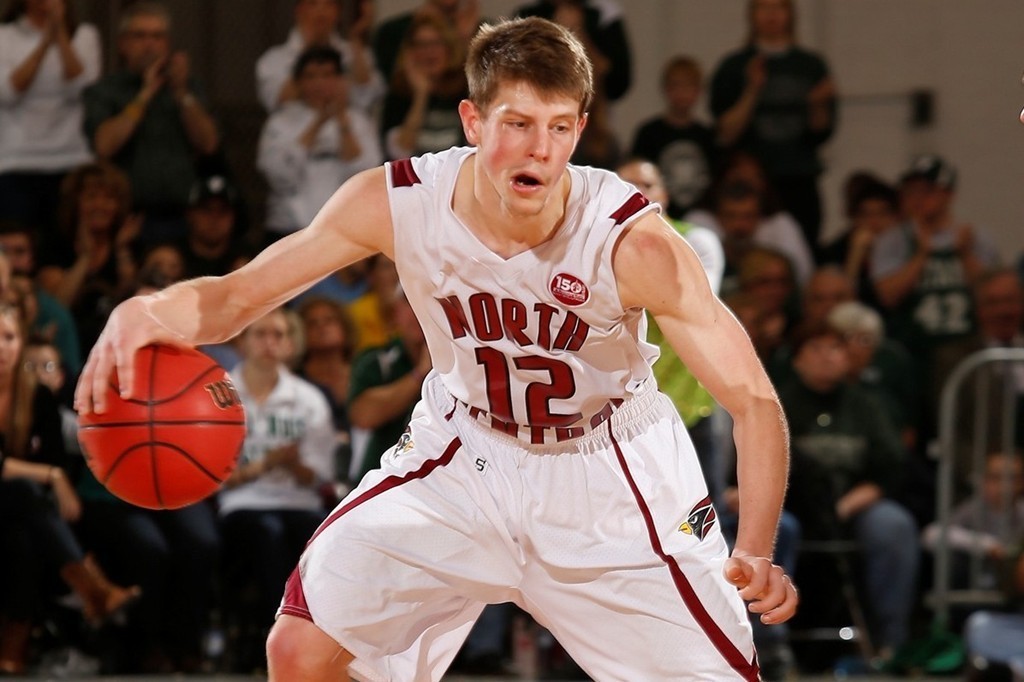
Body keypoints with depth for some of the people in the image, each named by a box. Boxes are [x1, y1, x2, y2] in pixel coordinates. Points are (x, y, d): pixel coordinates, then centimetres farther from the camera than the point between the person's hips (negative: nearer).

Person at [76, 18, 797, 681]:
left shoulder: (631, 240, -29)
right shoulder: (398, 204, -22)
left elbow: (753, 400, -27)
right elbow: (238, 296, -14)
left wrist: (756, 554, -44)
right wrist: (148, 313, -38)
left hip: (606, 477, -2)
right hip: (464, 453, 2)